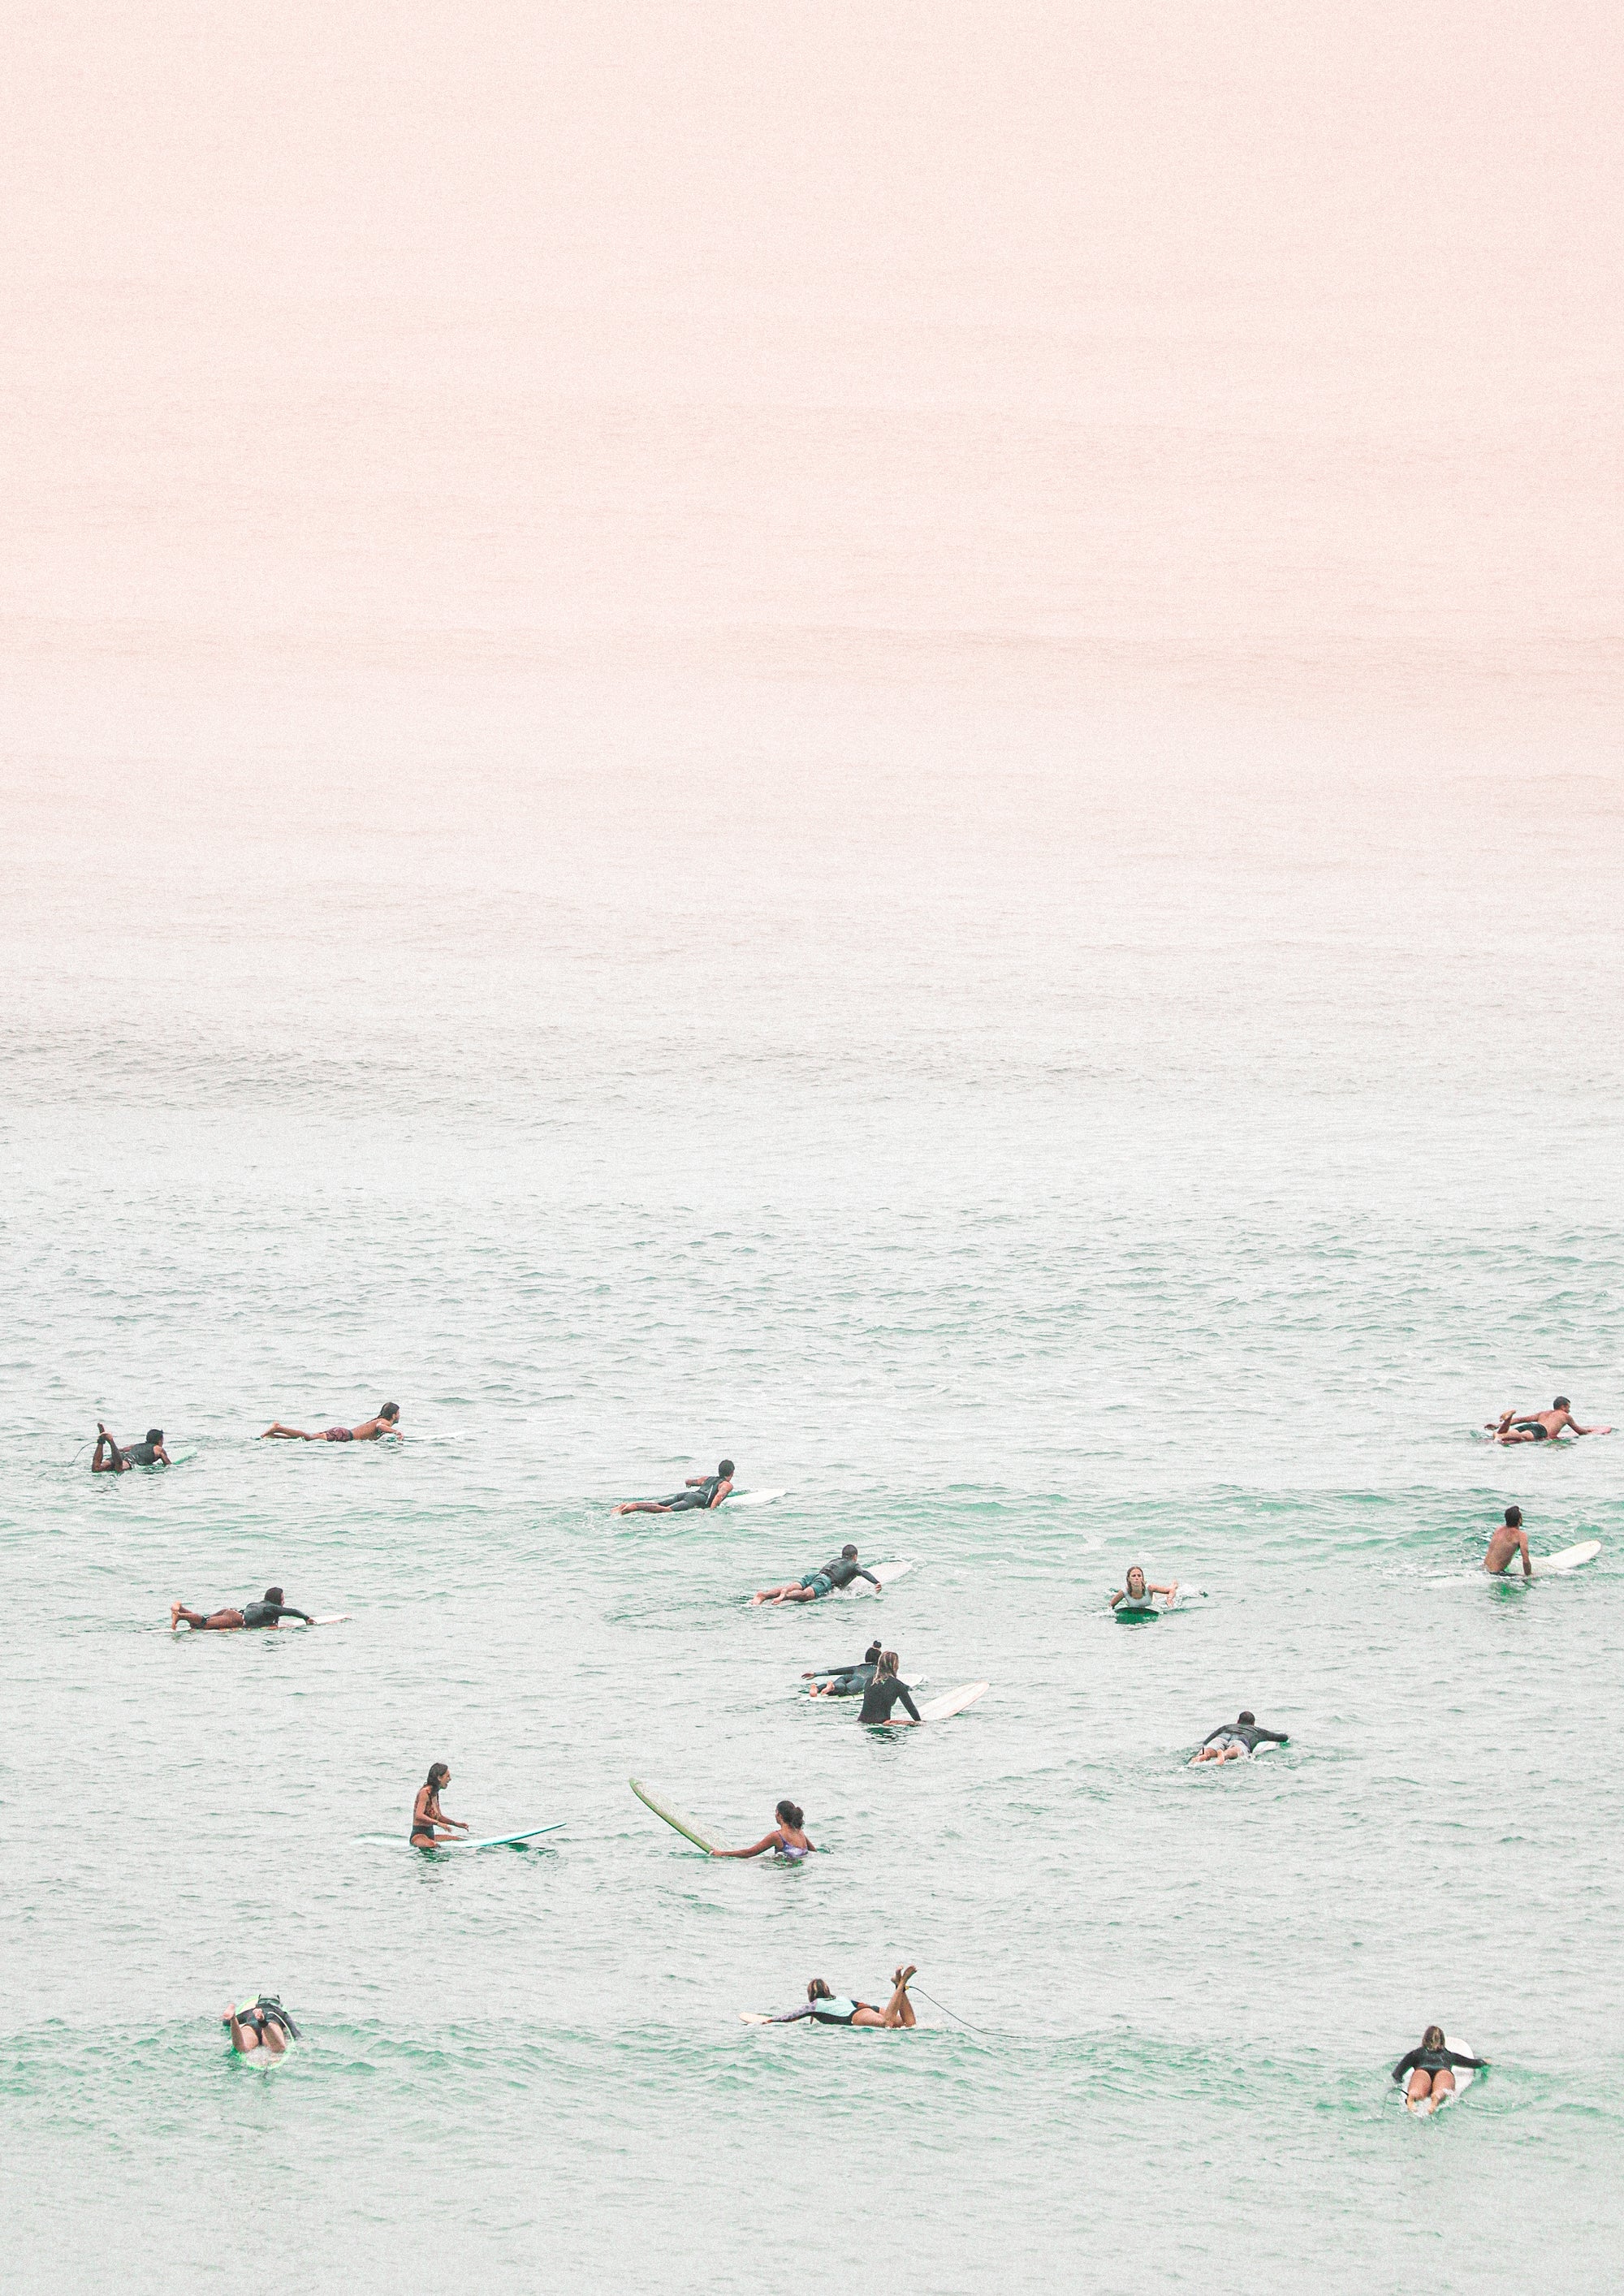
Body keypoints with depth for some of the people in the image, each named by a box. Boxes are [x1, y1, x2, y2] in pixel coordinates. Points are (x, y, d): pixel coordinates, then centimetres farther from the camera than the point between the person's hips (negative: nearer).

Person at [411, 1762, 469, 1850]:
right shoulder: (425, 1792, -13)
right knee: (434, 1846, -41)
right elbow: (419, 1816, -25)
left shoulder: (435, 1793, 14)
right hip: (419, 1835, -10)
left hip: (430, 1835, 10)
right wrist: (439, 1823, -32)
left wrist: (456, 1824, 18)